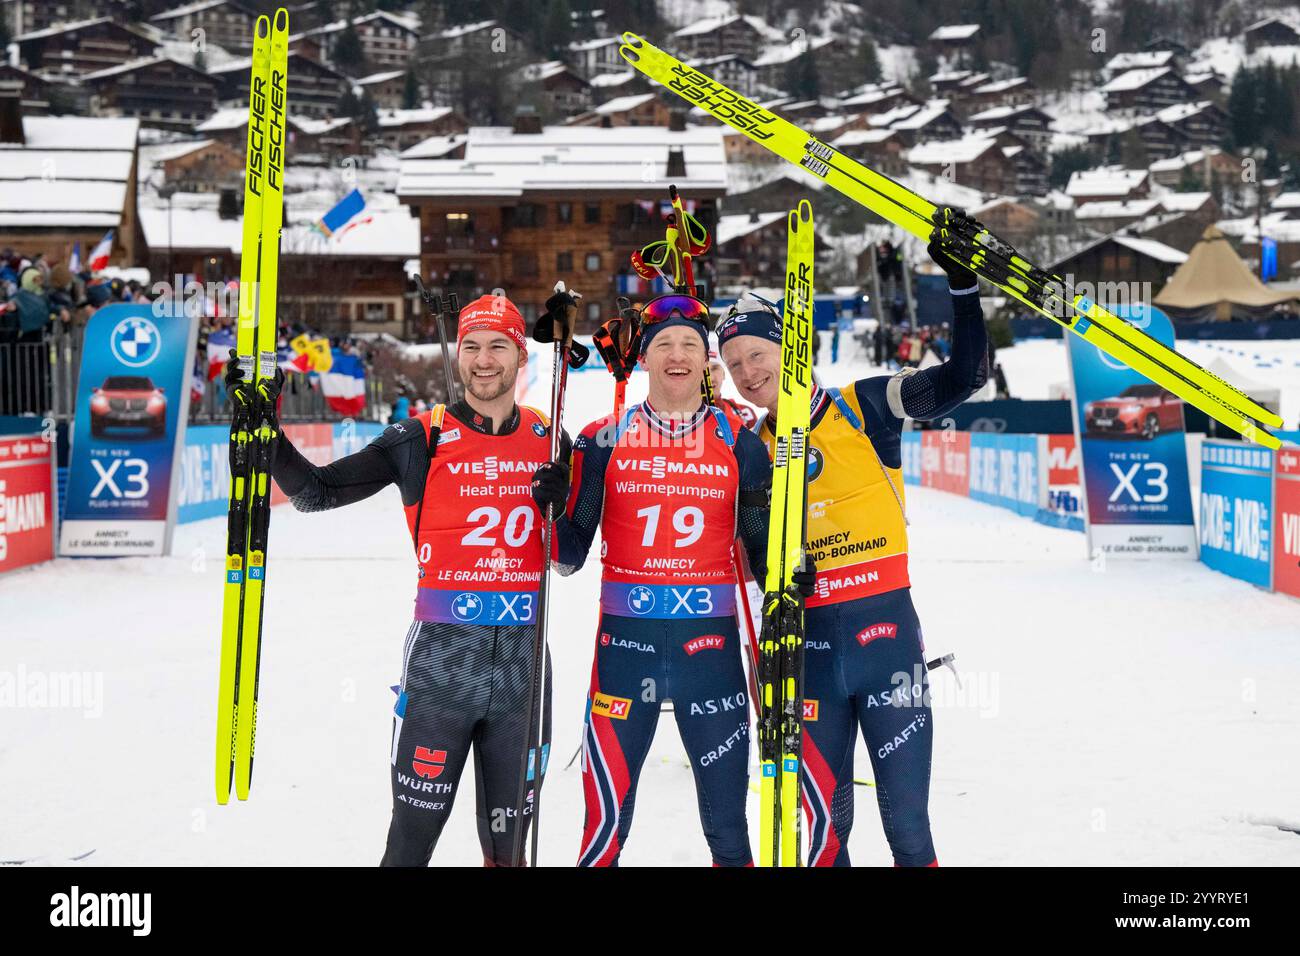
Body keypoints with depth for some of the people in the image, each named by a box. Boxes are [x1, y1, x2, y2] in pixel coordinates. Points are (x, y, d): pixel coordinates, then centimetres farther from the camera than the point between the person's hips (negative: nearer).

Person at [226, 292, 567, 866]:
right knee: (414, 833, 2)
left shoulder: (549, 441, 7)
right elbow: (315, 493, 0)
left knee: (508, 840, 12)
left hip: (524, 661, 2)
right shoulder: (422, 439, -1)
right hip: (441, 653, -2)